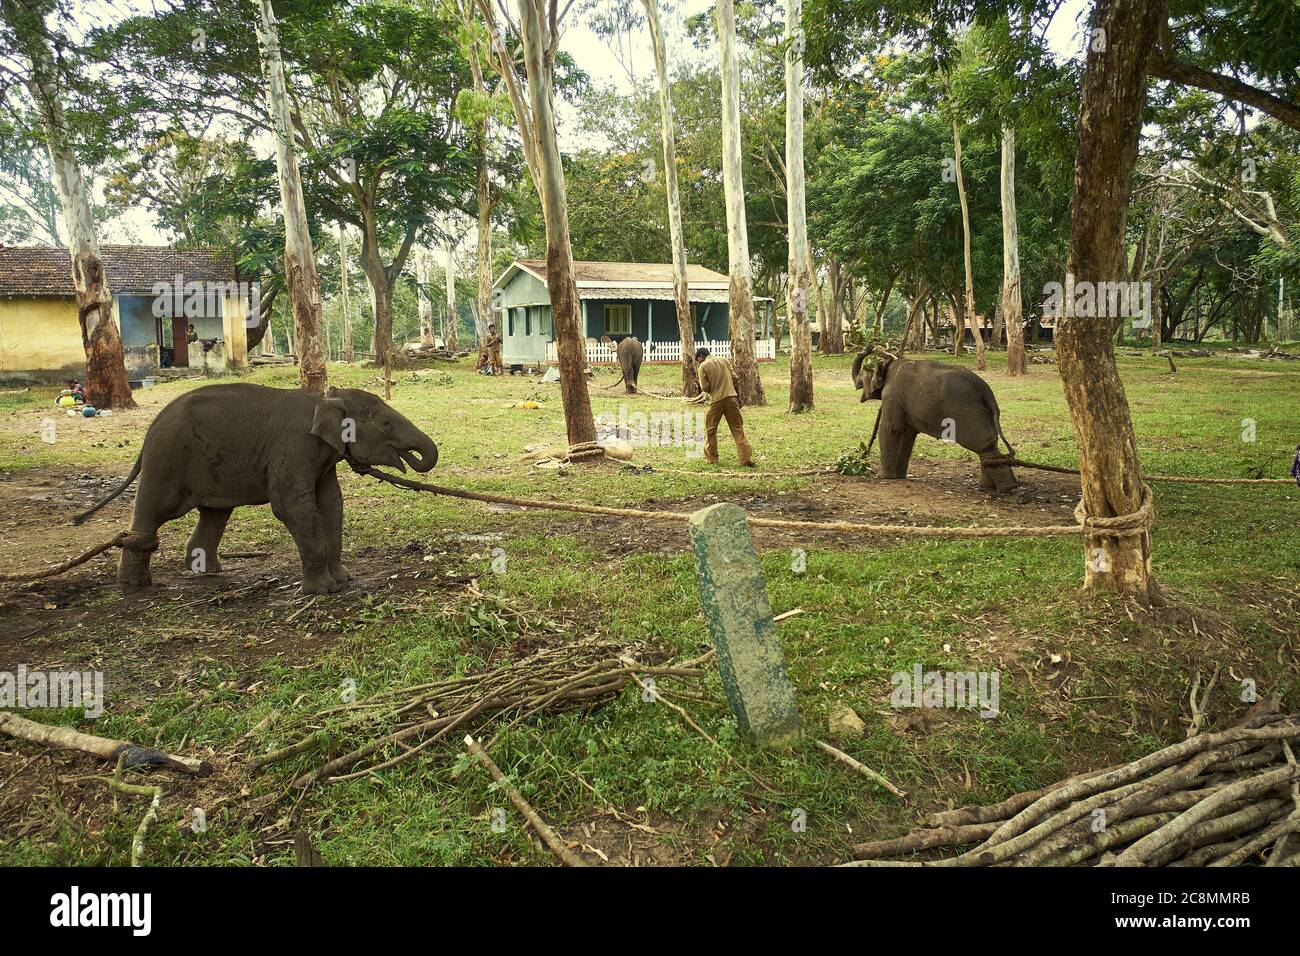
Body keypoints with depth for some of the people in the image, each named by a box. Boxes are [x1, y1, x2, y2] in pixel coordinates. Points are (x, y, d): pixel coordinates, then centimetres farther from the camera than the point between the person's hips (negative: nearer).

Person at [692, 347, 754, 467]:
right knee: (738, 429, 5)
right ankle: (747, 458, -1)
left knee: (710, 430, 13)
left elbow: (704, 387, -5)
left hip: (716, 400, -4)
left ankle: (711, 458, 18)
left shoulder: (703, 366, -1)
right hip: (731, 398, 4)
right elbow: (734, 379, 12)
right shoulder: (723, 361, 12)